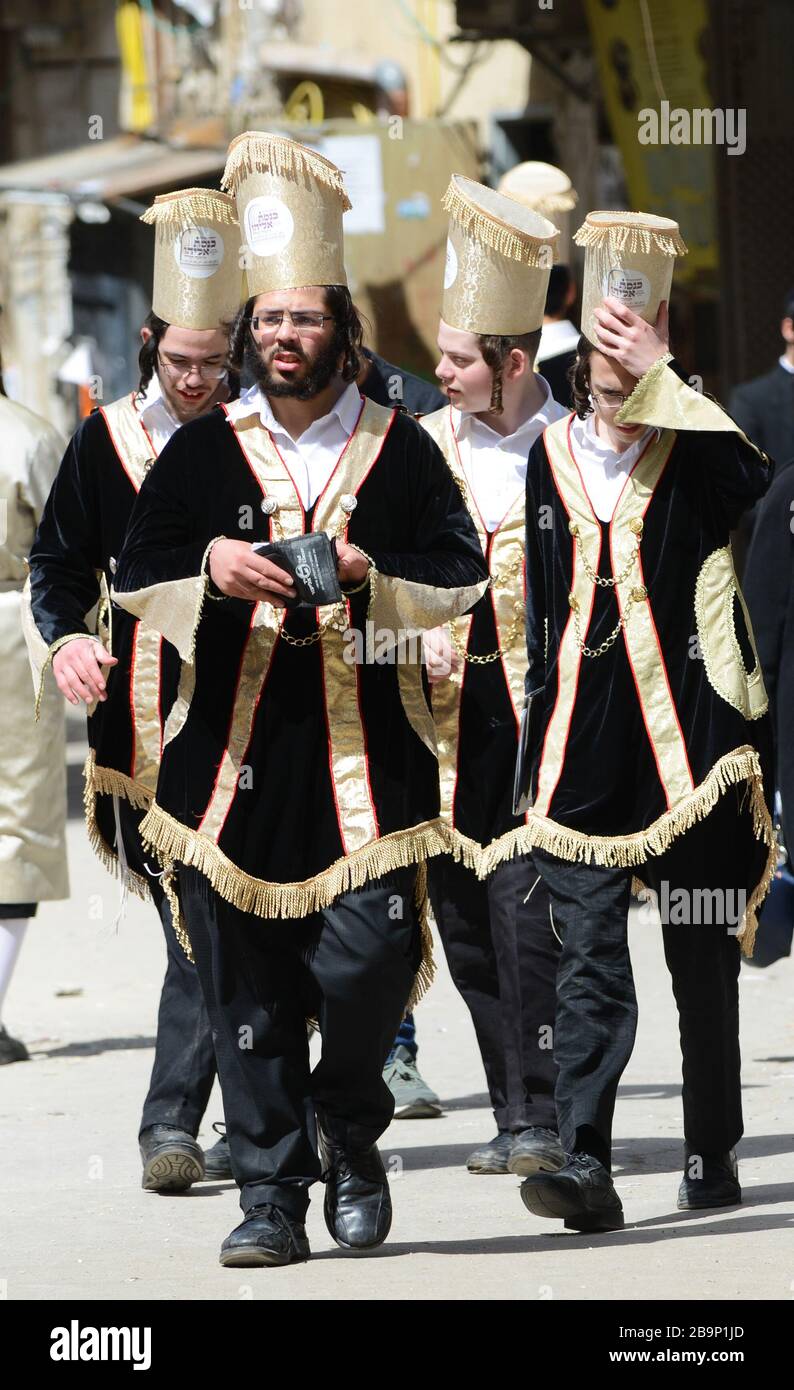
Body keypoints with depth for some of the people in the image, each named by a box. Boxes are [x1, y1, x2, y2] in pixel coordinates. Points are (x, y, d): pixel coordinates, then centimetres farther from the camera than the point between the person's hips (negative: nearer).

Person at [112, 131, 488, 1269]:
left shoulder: (401, 451, 7)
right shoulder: (200, 453, 9)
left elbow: (463, 580, 4)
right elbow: (136, 578, 6)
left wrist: (373, 575, -14)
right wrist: (210, 568, -13)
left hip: (367, 758, -1)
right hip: (233, 759, 1)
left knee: (368, 962, -10)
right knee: (246, 995, 1)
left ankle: (348, 1129, 18)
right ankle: (271, 1193, 10)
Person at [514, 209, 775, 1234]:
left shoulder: (694, 455, 1)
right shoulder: (549, 461, 10)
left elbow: (756, 485, -25)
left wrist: (657, 375, -24)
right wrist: (531, 754, 12)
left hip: (687, 744, -2)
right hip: (584, 757, 2)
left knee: (703, 965, 8)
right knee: (586, 965, -7)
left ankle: (712, 1152, 20)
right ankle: (582, 1162, -12)